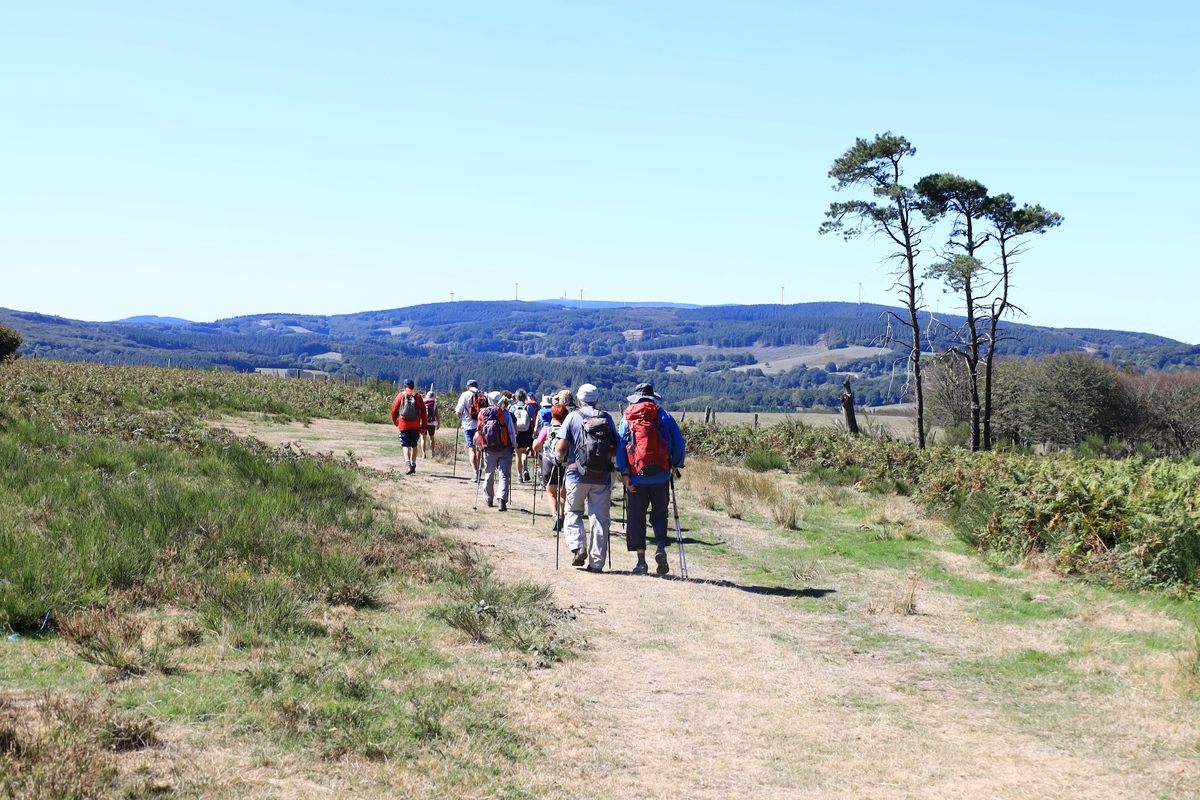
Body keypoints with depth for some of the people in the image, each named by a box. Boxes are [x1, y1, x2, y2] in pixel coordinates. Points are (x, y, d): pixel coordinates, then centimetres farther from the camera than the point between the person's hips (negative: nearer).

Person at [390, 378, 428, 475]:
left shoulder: (401, 395, 0)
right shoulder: (418, 396, 4)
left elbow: (394, 410, 2)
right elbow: (423, 411, 2)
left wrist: (395, 422, 18)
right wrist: (424, 426, 5)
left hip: (404, 425, -2)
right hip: (415, 425, 2)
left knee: (406, 445, -3)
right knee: (414, 445, 16)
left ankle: (409, 465, -22)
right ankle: (413, 465, 20)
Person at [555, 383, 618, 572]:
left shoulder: (573, 417, -1)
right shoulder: (607, 418, 6)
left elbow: (560, 448, -6)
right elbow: (616, 447, 6)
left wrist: (561, 459, 13)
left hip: (577, 473, -2)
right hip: (602, 476, 2)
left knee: (573, 512, 15)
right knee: (600, 517, 6)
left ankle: (578, 546, -6)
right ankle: (596, 562, 6)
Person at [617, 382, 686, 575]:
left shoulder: (627, 418, 6)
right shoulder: (663, 415, 4)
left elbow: (620, 447, -1)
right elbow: (678, 442, 1)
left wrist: (624, 474, -4)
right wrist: (675, 465, 14)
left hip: (636, 476, 0)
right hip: (661, 476, 0)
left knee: (636, 518, 7)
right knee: (659, 514, 15)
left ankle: (641, 561, 5)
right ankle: (661, 546, -9)